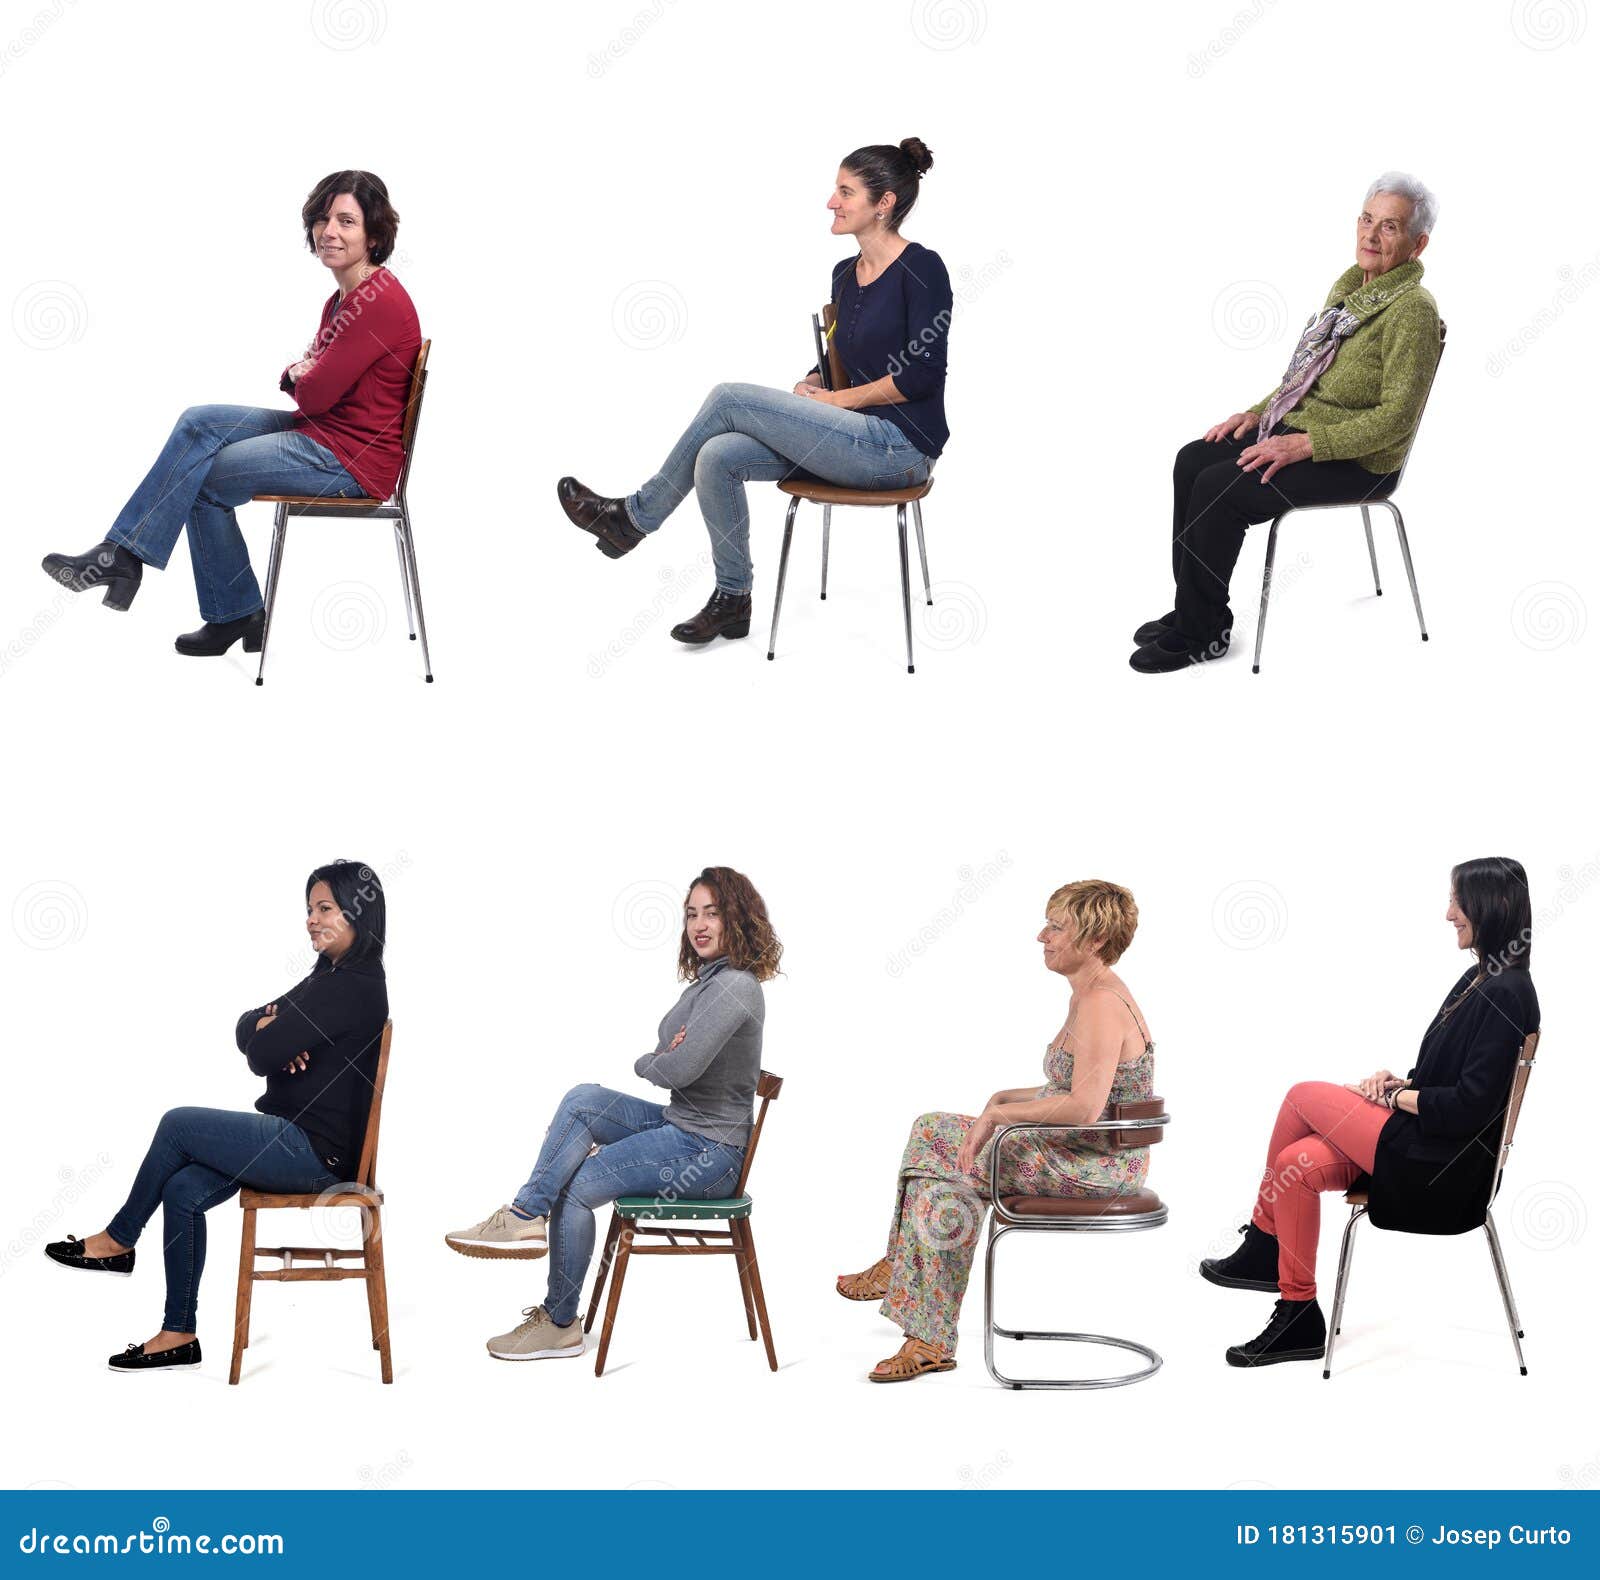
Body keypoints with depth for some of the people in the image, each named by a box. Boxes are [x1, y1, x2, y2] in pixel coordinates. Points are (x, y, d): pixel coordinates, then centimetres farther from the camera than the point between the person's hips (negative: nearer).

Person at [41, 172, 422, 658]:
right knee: (200, 422, -2)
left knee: (200, 478, -6)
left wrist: (300, 376, 3)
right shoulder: (342, 299, 12)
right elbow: (304, 380, 18)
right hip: (325, 432, 9)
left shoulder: (380, 302, -21)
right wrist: (299, 374, -7)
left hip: (352, 458, -9)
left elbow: (314, 394, -21)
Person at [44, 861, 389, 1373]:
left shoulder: (352, 988, -18)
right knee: (182, 1189, -1)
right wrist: (274, 1028, -10)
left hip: (316, 1152, -10)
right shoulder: (331, 977, 16)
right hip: (299, 1141, 10)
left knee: (178, 1124, -10)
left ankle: (118, 1240, 9)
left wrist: (271, 1033, 3)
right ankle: (179, 1335, 3)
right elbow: (245, 1030, 13)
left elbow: (262, 1056, -20)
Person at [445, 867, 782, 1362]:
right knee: (583, 1099, -7)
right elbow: (667, 1061, 15)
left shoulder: (735, 987, -19)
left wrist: (648, 1063, -4)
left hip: (708, 1153, -9)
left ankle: (560, 1324, 4)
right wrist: (665, 1055, -10)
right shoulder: (707, 980, 13)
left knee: (575, 1185, -9)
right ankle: (525, 1216, -9)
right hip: (680, 1125, 9)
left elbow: (680, 1068, -27)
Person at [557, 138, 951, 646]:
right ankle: (732, 600, 2)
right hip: (857, 438, 8)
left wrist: (838, 399, -11)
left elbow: (923, 373, -18)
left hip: (899, 446, -8)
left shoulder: (922, 269, -13)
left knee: (730, 399, -14)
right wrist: (808, 389, 1)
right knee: (718, 457, -12)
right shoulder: (846, 272, 13)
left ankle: (635, 516, 2)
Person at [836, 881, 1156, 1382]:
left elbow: (1084, 1105, -30)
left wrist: (999, 1114, -21)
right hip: (1078, 1153, 10)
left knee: (931, 1149, -8)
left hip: (1096, 1166, -10)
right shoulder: (1089, 997, 12)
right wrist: (1007, 1098, 8)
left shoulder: (1101, 1004, -20)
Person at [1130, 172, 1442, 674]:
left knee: (1219, 489, -21)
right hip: (1299, 426, 9)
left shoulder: (1412, 309, -18)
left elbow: (1396, 417, -23)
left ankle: (1202, 634, -8)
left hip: (1358, 461, -9)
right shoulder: (1350, 286, 10)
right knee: (1193, 461, -4)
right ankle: (1193, 608, 2)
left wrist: (1304, 445, -25)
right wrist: (1259, 412, 6)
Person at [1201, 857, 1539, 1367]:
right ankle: (1298, 1320, -2)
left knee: (1304, 1096, -7)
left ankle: (1263, 1244, 10)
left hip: (1444, 1168, -9)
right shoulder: (1480, 978, 12)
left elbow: (1469, 1105, -24)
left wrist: (1398, 1097, -10)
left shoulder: (1505, 995, -19)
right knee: (1297, 1164, -8)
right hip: (1426, 1144, 9)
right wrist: (1400, 1082, 3)